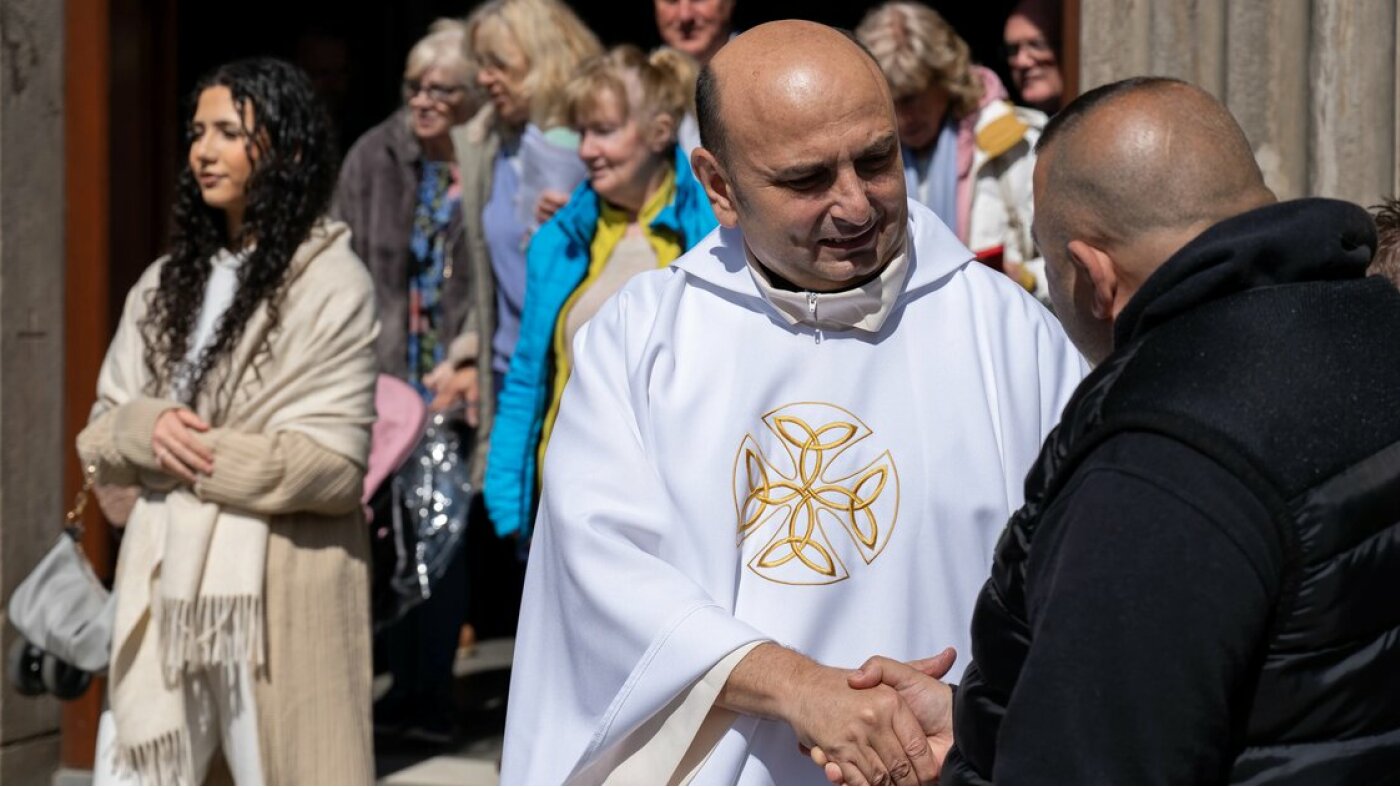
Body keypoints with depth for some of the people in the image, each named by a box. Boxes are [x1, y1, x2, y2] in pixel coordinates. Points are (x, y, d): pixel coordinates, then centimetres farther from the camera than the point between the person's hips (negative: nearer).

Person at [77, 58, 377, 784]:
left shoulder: (332, 282, -5)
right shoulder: (167, 282, 14)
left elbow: (332, 465, -12)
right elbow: (100, 434, 13)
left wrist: (199, 456, -10)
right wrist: (147, 430, -9)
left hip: (275, 588, -5)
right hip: (162, 580, 6)